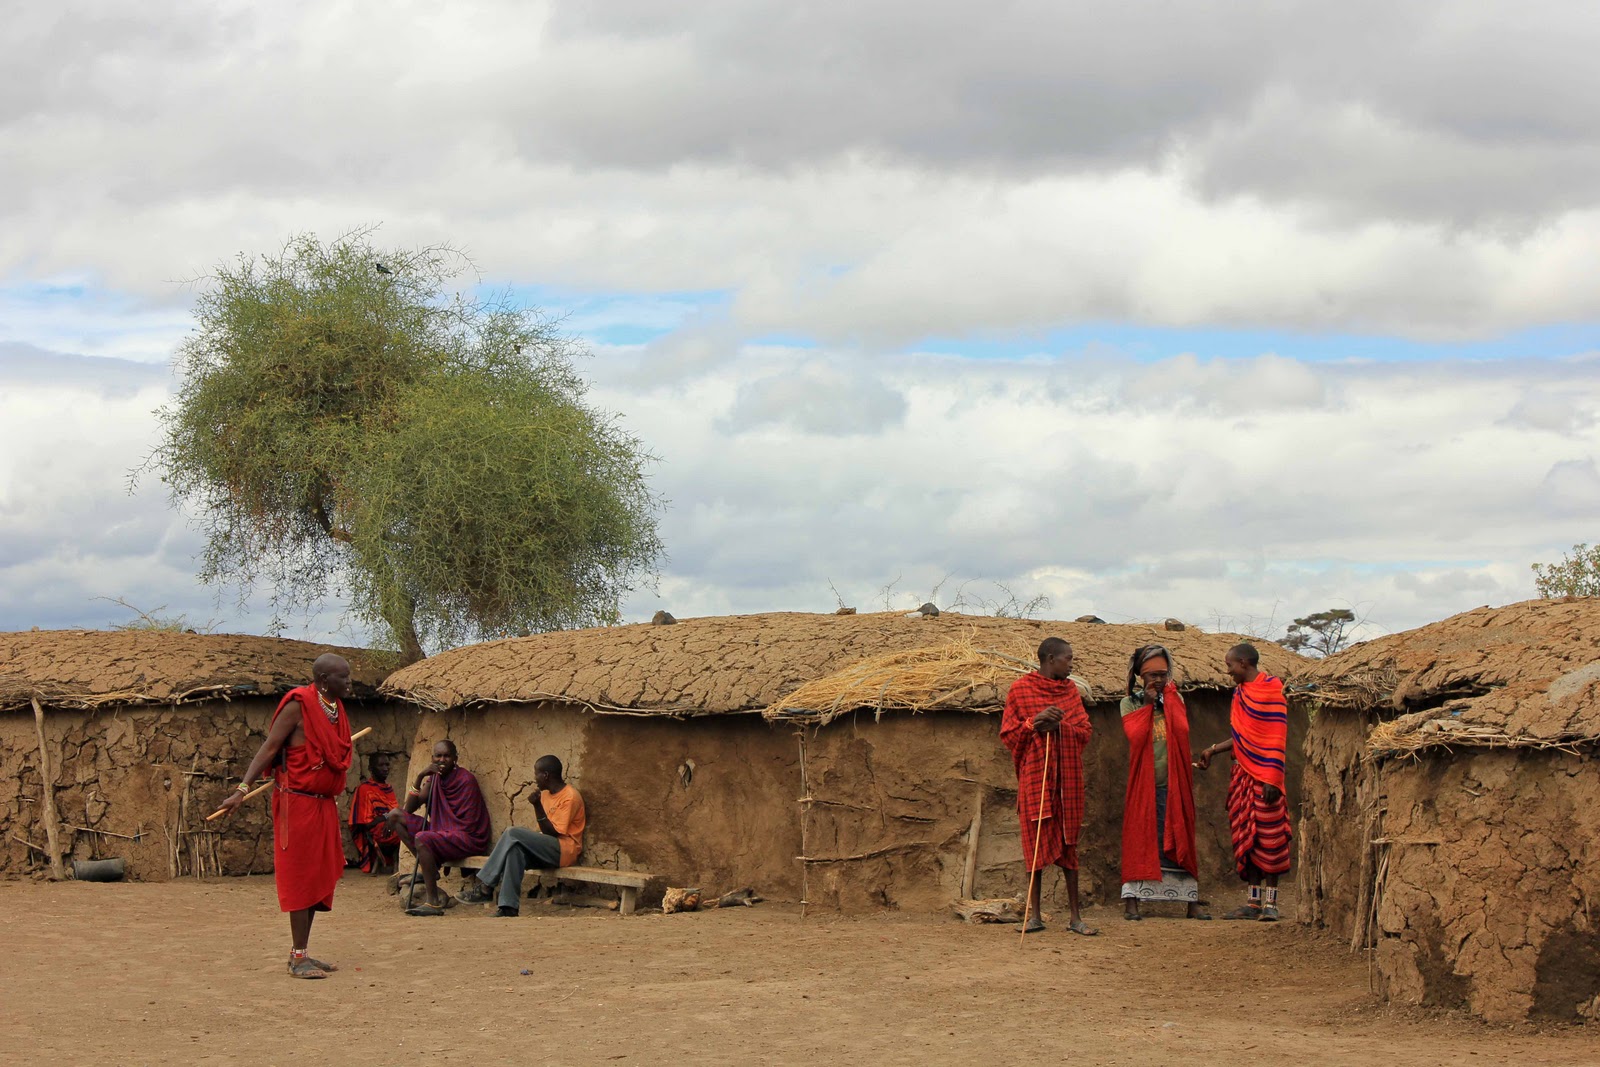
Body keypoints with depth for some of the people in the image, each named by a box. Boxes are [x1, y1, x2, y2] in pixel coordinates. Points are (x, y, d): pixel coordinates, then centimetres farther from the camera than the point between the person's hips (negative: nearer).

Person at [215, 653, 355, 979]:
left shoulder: (336, 709, 11)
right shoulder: (298, 706, -13)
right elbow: (269, 748, -16)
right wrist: (243, 789, -24)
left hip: (325, 804, 8)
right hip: (298, 802, -8)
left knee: (319, 878, 9)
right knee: (300, 877, -5)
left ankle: (302, 952, 17)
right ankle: (298, 957, -2)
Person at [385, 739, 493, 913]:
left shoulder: (465, 780, -12)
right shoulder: (433, 778, 8)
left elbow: (468, 823, -14)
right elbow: (409, 808, 2)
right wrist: (420, 778, -8)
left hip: (468, 839, -8)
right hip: (441, 831, 8)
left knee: (422, 839, -35)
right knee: (395, 816, 1)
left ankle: (433, 902, -31)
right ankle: (428, 870, -10)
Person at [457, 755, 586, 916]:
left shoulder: (570, 797, -11)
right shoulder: (546, 794, 15)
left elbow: (553, 832, -15)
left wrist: (538, 806, -20)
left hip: (564, 851, -8)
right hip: (545, 849, 8)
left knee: (513, 833, -24)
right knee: (515, 849, -25)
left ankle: (484, 886, -22)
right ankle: (508, 907, -34)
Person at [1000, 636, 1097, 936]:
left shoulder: (1071, 690, 12)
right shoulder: (1020, 690, 1)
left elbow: (1084, 731, 7)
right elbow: (1008, 734, 0)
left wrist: (1059, 725, -11)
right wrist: (1035, 722, -15)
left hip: (1067, 778, 3)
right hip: (1034, 777, -3)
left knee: (1068, 844, 4)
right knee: (1036, 844, -1)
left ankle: (1075, 916, 6)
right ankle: (1034, 915, 6)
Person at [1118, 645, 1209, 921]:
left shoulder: (1174, 699, 10)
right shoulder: (1130, 702, 5)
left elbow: (1182, 729, -8)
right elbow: (1135, 735, -13)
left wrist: (1165, 700, -7)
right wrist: (1148, 703, -8)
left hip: (1173, 782, 2)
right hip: (1143, 782, -2)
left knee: (1179, 838, 2)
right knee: (1139, 839, -3)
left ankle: (1192, 902, 4)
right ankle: (1131, 901, -1)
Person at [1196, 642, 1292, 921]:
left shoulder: (1271, 689, -9)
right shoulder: (1240, 691, 15)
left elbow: (1277, 737, -13)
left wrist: (1272, 779, -18)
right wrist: (1214, 750, 23)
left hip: (1264, 777, -8)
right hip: (1243, 773, 8)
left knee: (1268, 837, -5)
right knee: (1245, 838, 6)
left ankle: (1270, 902, -2)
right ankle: (1252, 901, 9)